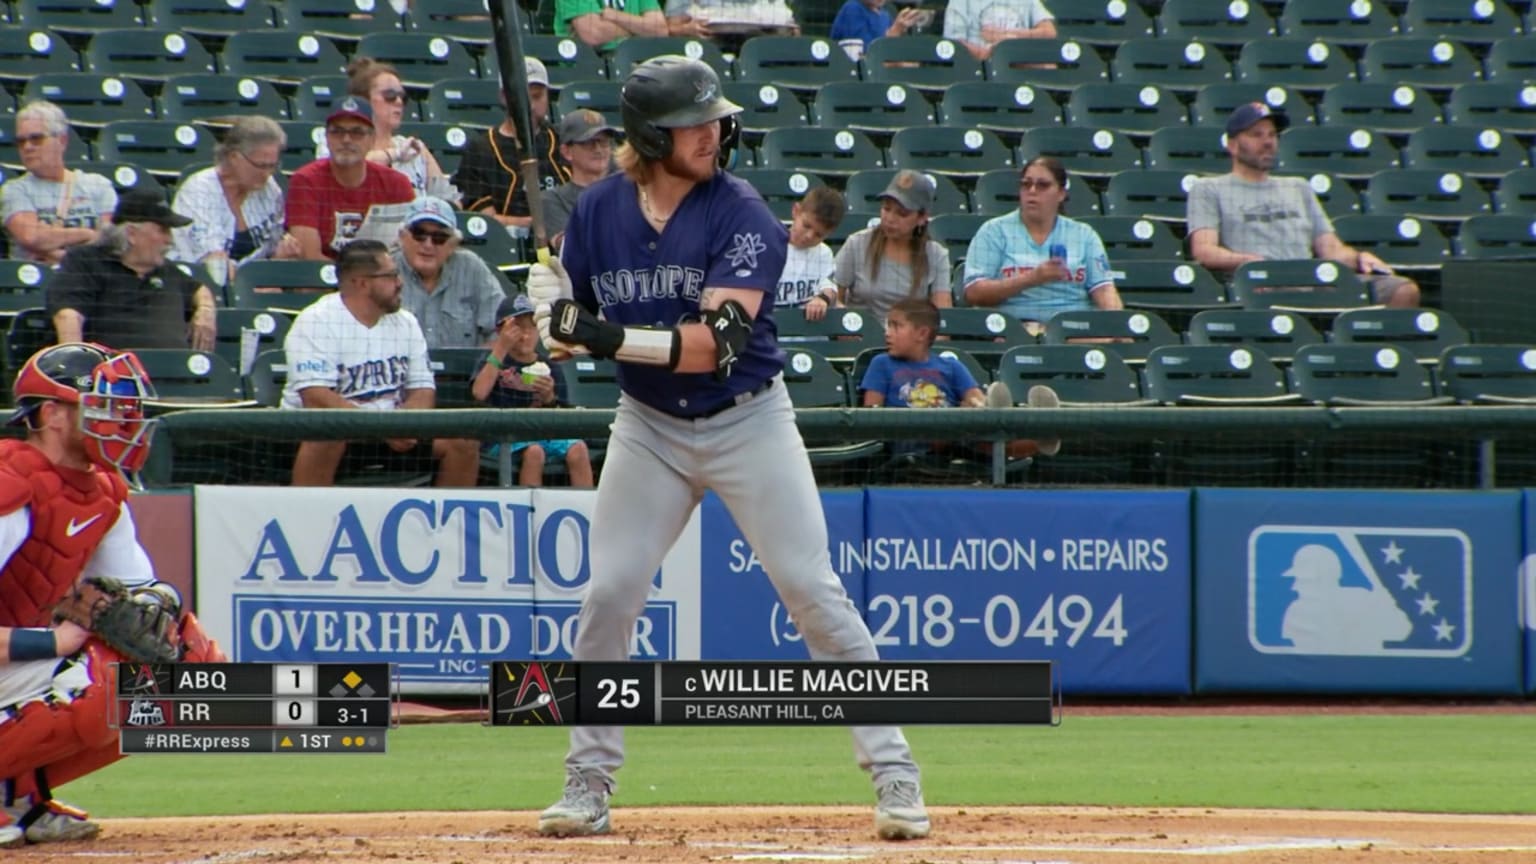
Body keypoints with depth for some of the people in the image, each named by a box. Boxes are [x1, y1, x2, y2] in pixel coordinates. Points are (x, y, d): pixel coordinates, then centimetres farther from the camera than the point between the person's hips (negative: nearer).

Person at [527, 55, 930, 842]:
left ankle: (894, 774, -1)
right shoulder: (599, 211, -3)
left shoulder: (742, 216, -16)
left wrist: (614, 337, -36)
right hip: (648, 425, 3)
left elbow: (716, 342, -25)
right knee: (607, 598, -2)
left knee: (813, 592, -7)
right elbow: (572, 329, 5)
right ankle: (588, 786, 9)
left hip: (748, 422, -3)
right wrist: (555, 314, -19)